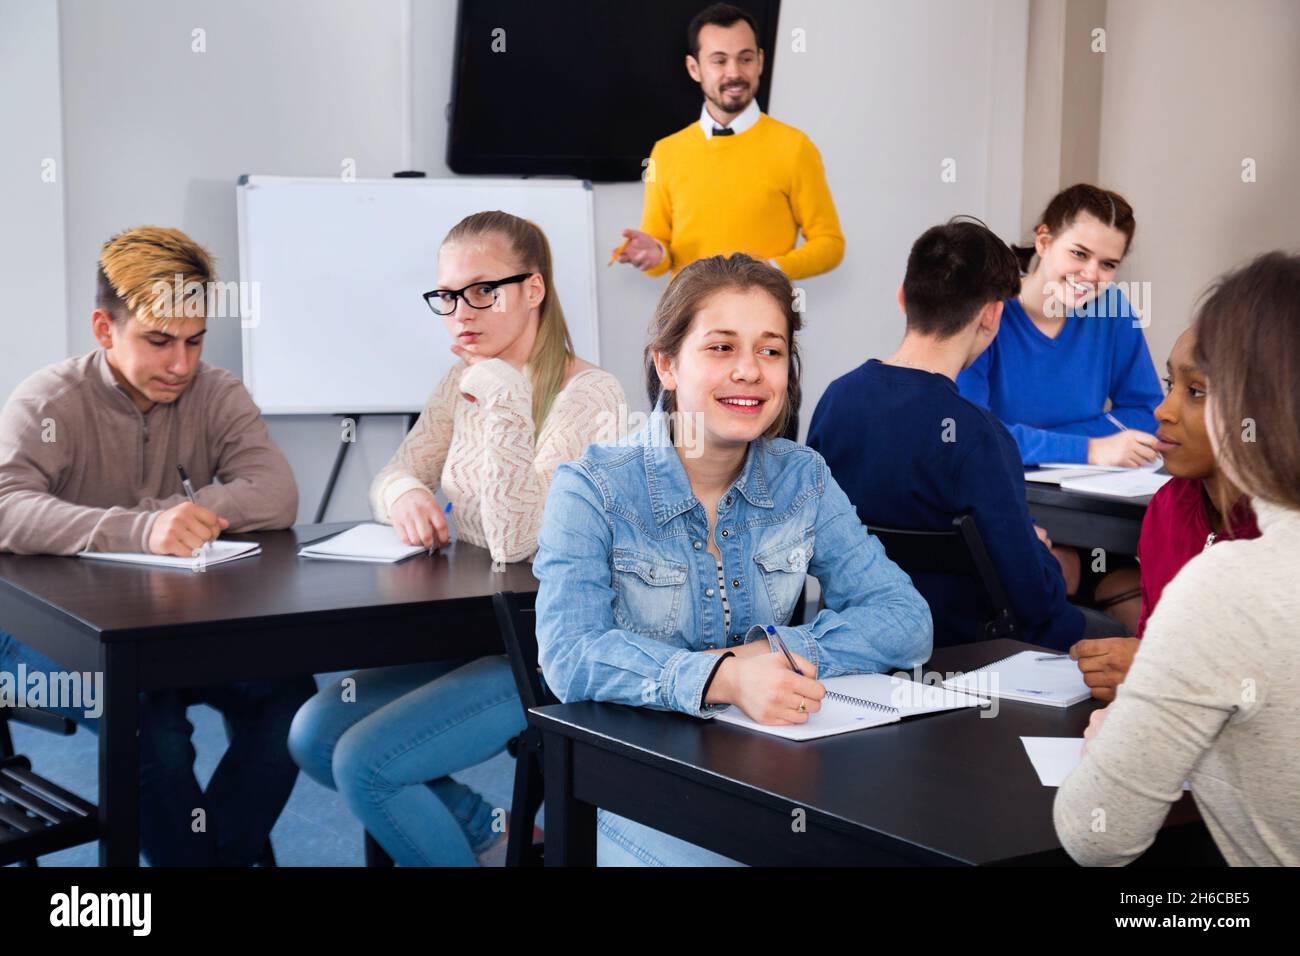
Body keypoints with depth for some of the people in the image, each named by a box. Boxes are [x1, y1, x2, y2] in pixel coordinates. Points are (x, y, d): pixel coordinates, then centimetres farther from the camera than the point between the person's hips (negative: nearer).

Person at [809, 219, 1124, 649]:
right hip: (955, 645, -7)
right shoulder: (973, 435, -27)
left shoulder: (836, 397, -6)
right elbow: (1034, 599, -25)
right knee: (1111, 634, 18)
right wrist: (1032, 547, -1)